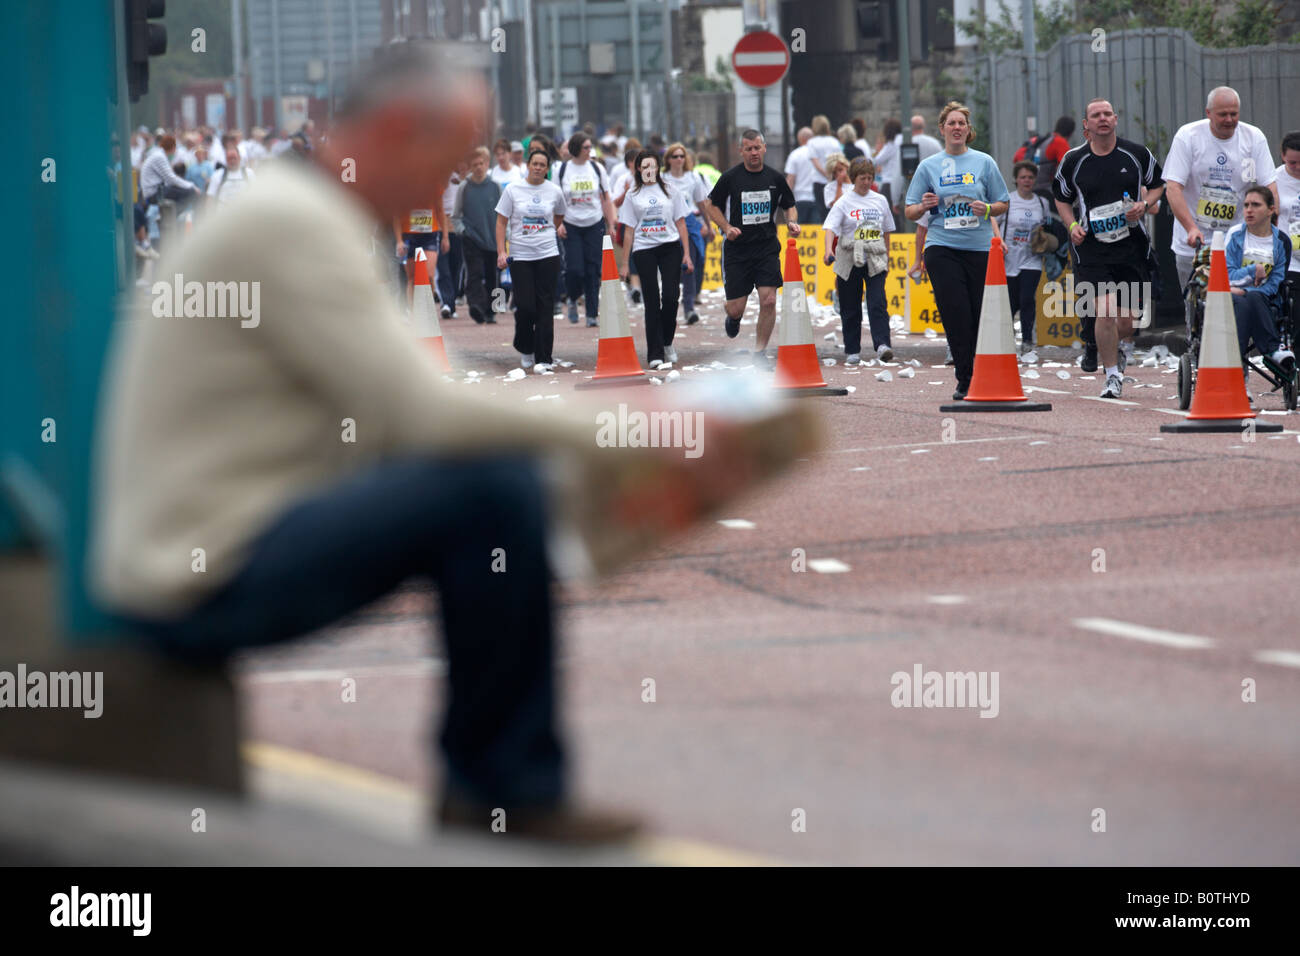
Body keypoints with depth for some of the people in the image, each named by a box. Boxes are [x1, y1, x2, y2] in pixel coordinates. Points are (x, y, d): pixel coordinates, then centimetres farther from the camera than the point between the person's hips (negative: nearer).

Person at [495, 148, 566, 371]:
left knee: (545, 307, -2)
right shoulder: (513, 190, 0)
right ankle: (525, 349, 21)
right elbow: (501, 222, 1)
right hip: (520, 256, -1)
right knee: (525, 306, -6)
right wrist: (501, 252, -6)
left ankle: (544, 359, 1)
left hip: (548, 254, 1)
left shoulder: (554, 191, 5)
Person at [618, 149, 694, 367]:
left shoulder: (671, 192, 8)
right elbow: (629, 230, 7)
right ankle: (655, 354, -2)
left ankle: (667, 342, 14)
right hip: (643, 251, 0)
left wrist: (687, 254, 0)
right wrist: (625, 263, 4)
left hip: (670, 247, 0)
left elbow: (681, 224, 9)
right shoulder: (633, 196, 7)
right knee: (652, 301, -3)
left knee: (671, 296, -9)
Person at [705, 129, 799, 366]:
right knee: (736, 308, 1)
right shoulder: (730, 177, -4)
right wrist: (727, 228, -10)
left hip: (767, 247, 1)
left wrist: (792, 222, -5)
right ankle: (733, 319, 40)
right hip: (736, 249, -1)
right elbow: (713, 206, 5)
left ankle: (760, 352, 3)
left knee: (768, 300, -11)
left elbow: (789, 206, 16)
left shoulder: (775, 178, 3)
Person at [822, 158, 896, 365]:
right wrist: (829, 250, -28)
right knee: (850, 309, 5)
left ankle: (882, 345, -22)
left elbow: (886, 231, 18)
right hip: (849, 261, -1)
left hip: (875, 262, 1)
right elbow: (830, 228, -10)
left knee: (878, 304, -14)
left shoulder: (880, 201, 10)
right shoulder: (844, 202, 0)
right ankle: (852, 351, 14)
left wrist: (887, 260, 19)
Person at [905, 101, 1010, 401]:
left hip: (979, 248, 0)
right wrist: (924, 206, -12)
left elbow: (1003, 204, 11)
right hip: (942, 247, 0)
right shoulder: (928, 166, 8)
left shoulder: (984, 162, 8)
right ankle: (965, 381, -8)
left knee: (980, 316, -1)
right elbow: (910, 212, 10)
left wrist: (987, 209, -10)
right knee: (956, 313, -11)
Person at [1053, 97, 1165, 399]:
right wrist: (1072, 225, -3)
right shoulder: (1073, 161, 1)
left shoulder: (1137, 154, 1)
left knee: (1127, 319, 3)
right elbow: (1062, 199, 15)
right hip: (1091, 247, -1)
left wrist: (1143, 205, -5)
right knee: (1105, 311, -16)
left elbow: (1158, 184, 15)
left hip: (1131, 246, 1)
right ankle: (1113, 376, -1)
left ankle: (1114, 349, 39)